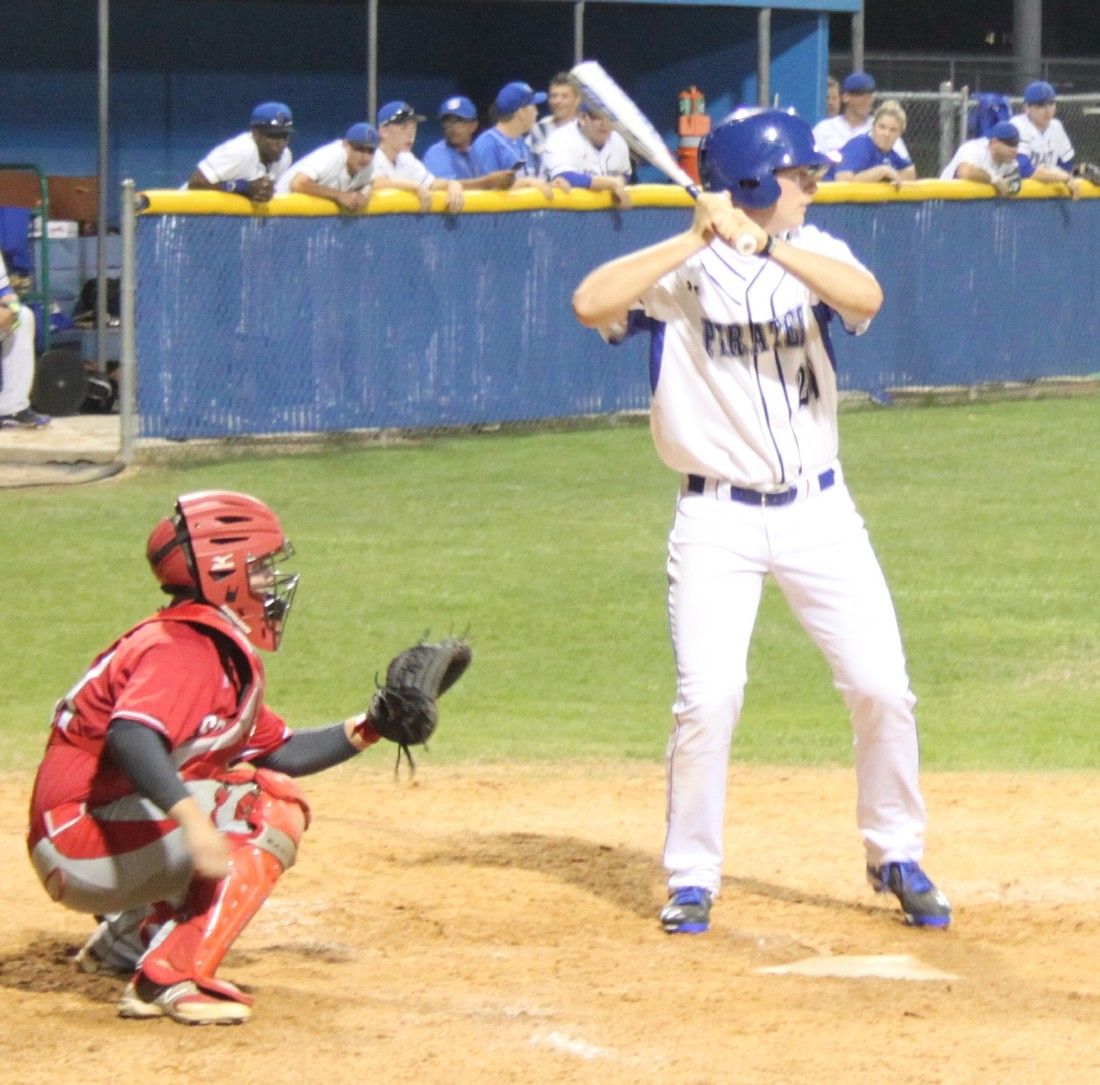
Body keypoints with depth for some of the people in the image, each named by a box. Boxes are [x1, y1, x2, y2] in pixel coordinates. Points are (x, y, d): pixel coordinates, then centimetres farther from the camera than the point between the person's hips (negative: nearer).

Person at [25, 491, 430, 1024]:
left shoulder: (226, 657, 14)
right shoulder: (184, 650, -17)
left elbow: (284, 752, 22)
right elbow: (130, 735, -35)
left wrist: (367, 728, 9)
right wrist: (190, 818, -47)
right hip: (79, 842, -10)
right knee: (273, 810, -17)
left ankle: (126, 938, 19)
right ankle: (171, 979, -24)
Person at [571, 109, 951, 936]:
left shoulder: (812, 253, 2)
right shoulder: (681, 268, -6)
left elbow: (866, 296, -21)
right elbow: (591, 304, -23)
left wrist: (763, 244, -30)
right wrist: (696, 239, -24)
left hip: (819, 511, 3)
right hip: (718, 519, -3)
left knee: (882, 687, 1)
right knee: (709, 698, -11)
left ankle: (896, 856, 20)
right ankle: (693, 877, 4)